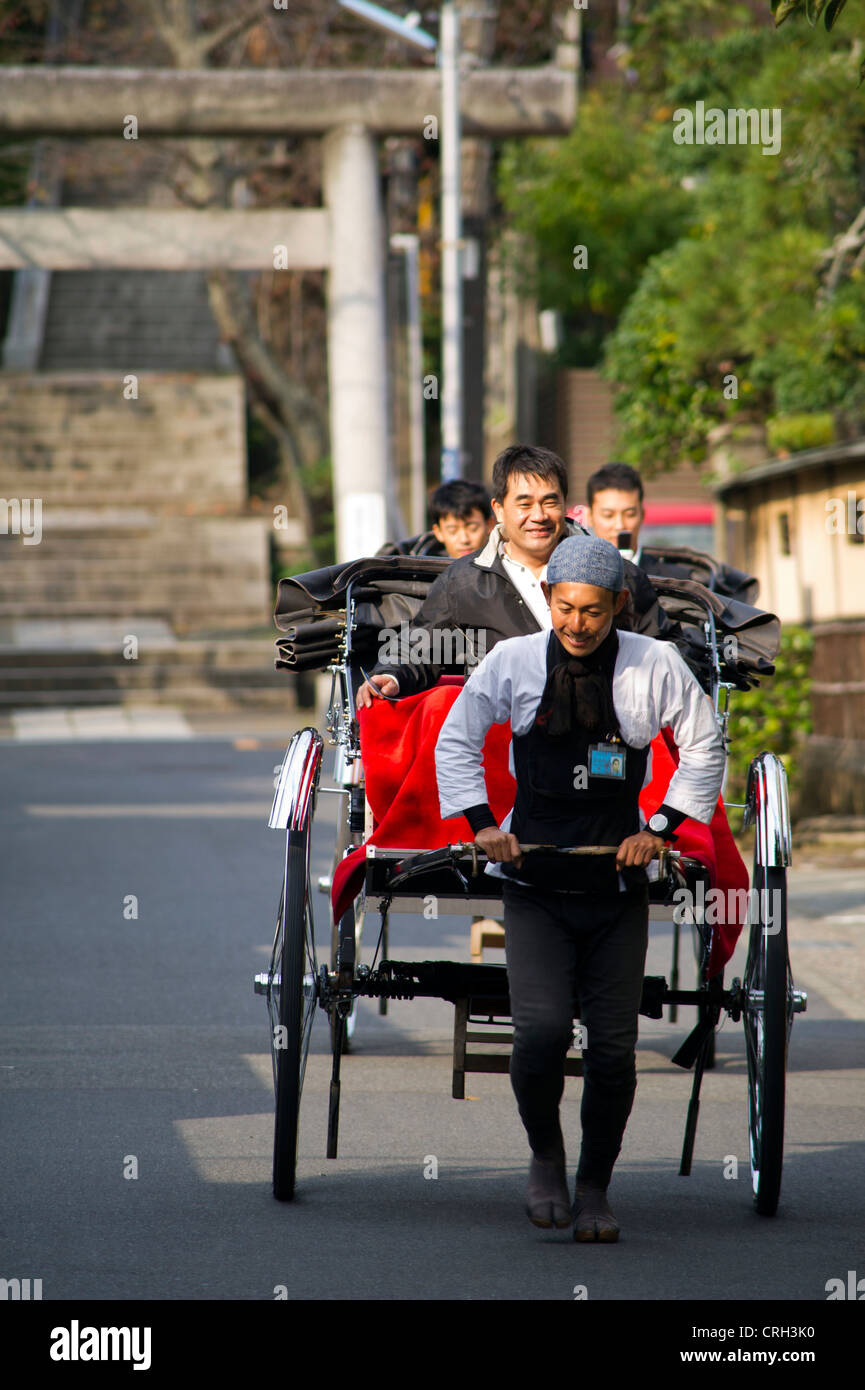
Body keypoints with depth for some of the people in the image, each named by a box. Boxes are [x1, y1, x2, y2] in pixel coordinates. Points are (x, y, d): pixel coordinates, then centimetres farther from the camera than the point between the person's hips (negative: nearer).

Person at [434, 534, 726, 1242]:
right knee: (542, 1032, -16)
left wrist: (662, 826, 2)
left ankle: (594, 1188, 18)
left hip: (618, 886, 1)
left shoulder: (655, 665, -1)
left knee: (614, 1048, 0)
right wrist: (480, 822, 0)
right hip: (534, 885, -1)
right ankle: (546, 1157, 10)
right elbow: (456, 740, 10)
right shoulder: (513, 661, -1)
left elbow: (704, 747, 10)